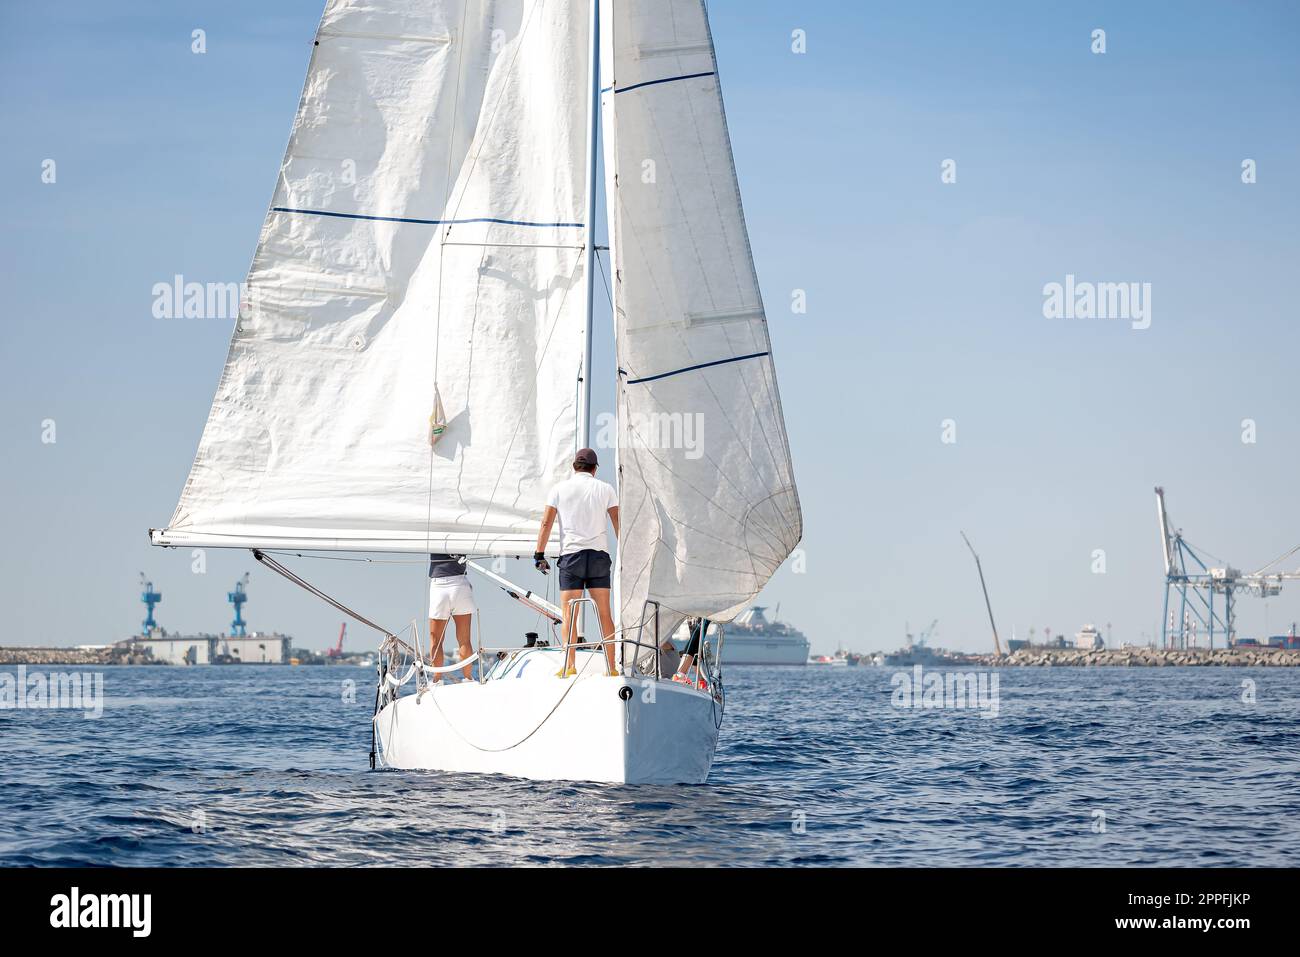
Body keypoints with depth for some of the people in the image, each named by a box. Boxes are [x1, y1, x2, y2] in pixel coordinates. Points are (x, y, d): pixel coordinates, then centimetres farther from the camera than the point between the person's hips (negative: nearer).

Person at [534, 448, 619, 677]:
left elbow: (546, 523, 2)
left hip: (571, 554, -1)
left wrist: (539, 554, 5)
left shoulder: (560, 489, 6)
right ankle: (611, 667, 2)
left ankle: (570, 666, -14)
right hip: (599, 554, 1)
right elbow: (618, 523, 4)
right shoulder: (605, 489, 7)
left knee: (568, 615, -3)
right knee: (604, 615, 4)